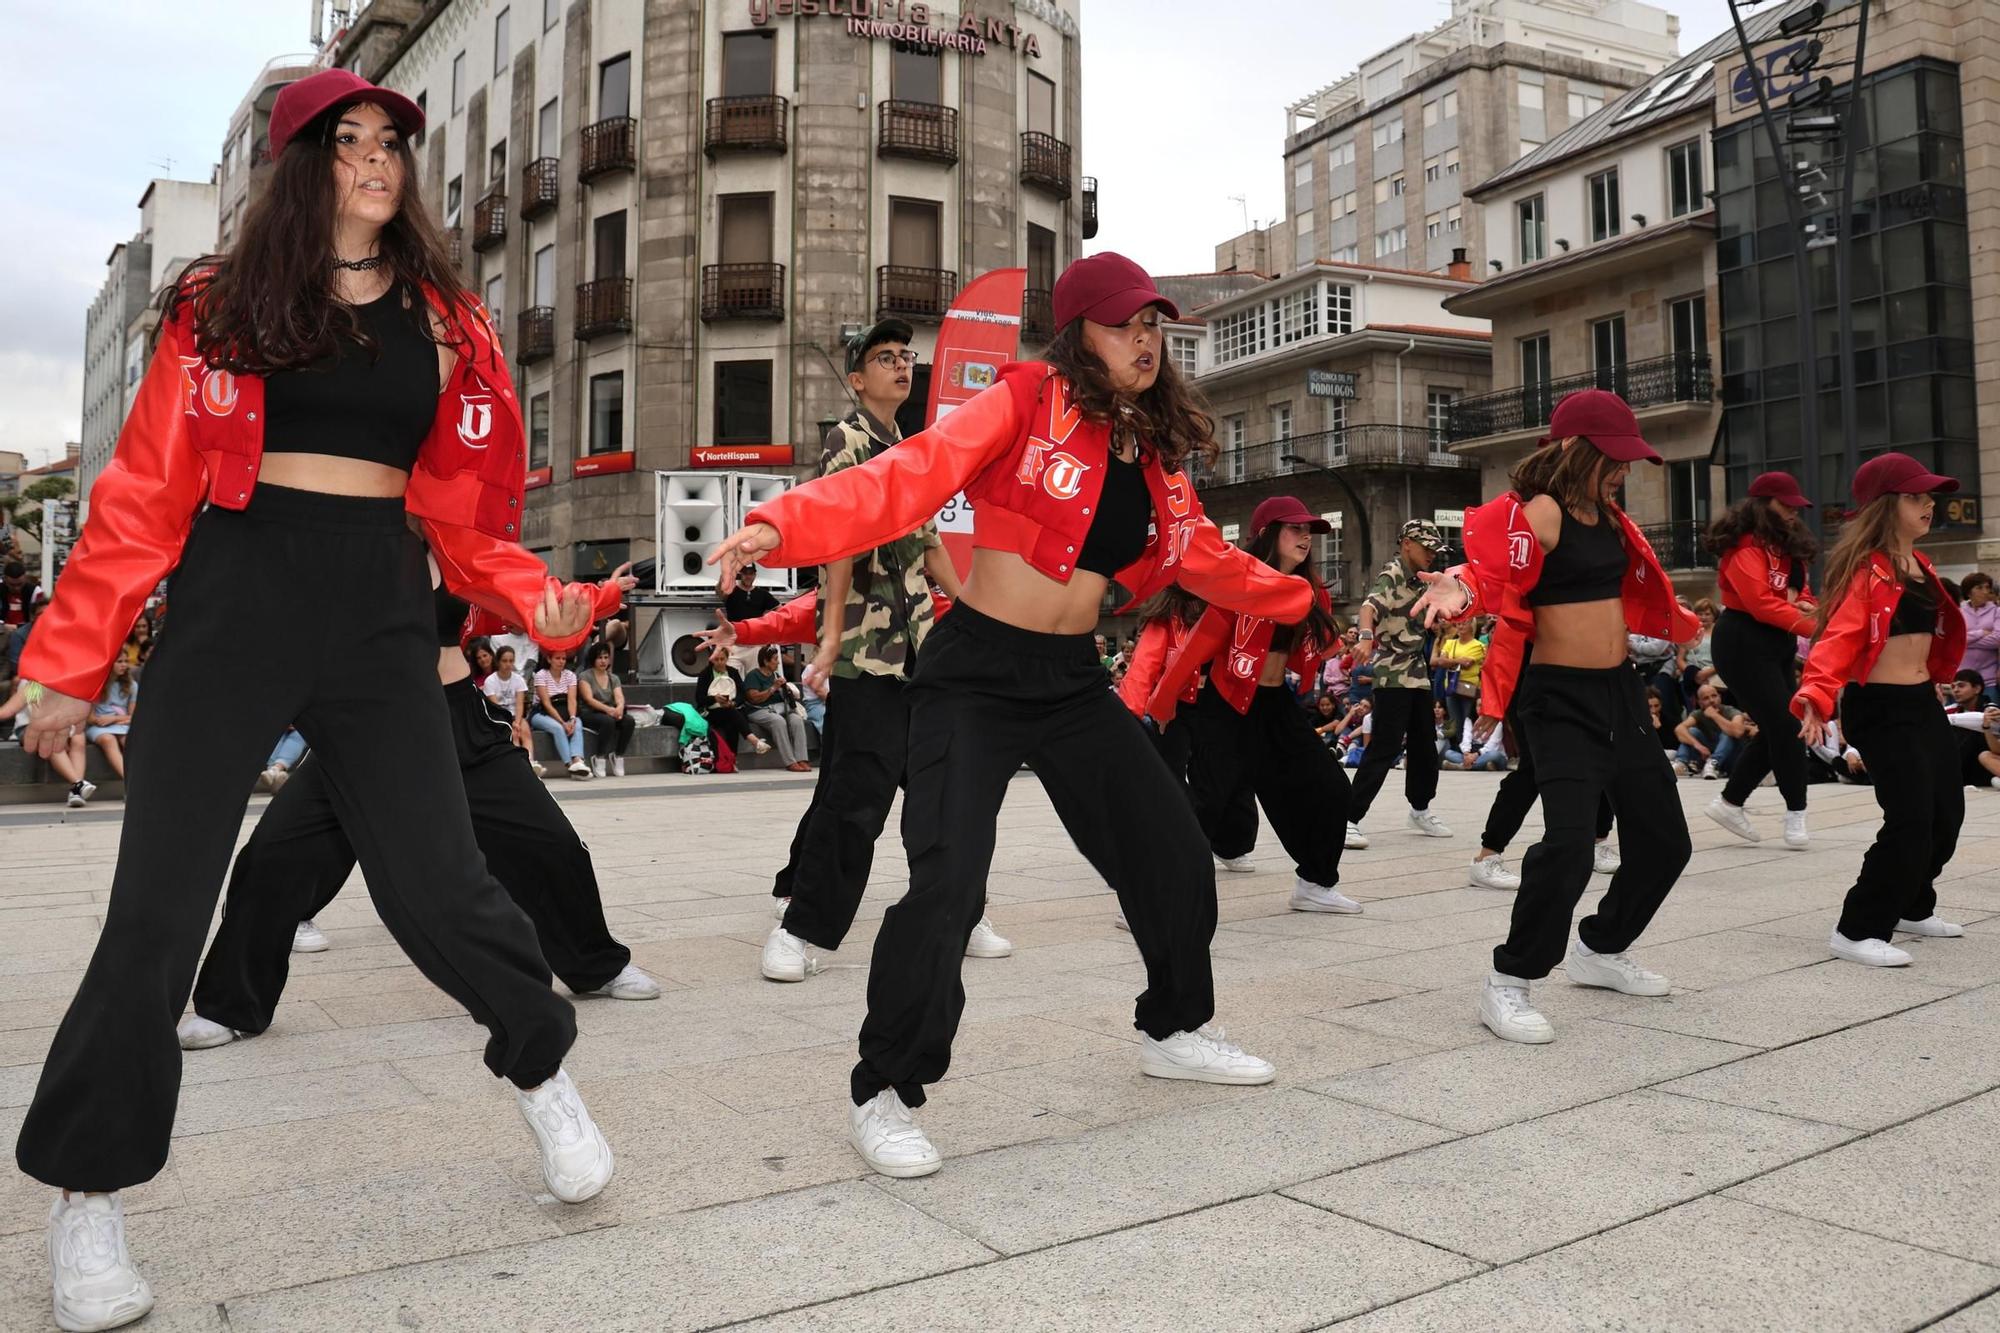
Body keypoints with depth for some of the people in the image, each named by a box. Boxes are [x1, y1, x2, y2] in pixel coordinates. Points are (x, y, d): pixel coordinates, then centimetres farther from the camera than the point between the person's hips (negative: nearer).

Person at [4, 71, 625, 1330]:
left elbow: (465, 510, 8)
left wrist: (534, 599, -9)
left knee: (439, 883, 0)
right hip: (234, 600, -1)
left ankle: (544, 1066, 26)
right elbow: (145, 494, 2)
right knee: (158, 908, 1)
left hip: (379, 610, 1)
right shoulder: (225, 304, 4)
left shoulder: (446, 321, 10)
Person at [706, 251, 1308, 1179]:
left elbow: (1202, 559, 25)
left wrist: (1294, 598, 34)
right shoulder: (1026, 404, -10)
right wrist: (781, 526, -38)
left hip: (1074, 684, 7)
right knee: (946, 885, -16)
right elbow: (909, 477, -23)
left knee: (1172, 851, 11)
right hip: (975, 676, -7)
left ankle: (1174, 1030, 35)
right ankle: (884, 1095, 4)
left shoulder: (1154, 450, 10)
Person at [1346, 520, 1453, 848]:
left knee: (1424, 744, 16)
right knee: (1385, 747, -14)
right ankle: (1350, 818, -14)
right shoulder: (1391, 575, -11)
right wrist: (1366, 637, -50)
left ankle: (1420, 811, 33)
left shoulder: (1419, 581, 14)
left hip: (1418, 673, 9)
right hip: (1393, 675, -9)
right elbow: (1370, 605, -32)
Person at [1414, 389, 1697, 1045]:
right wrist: (1458, 589, -50)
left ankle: (1600, 949, 36)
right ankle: (1508, 984, -4)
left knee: (1664, 838, 15)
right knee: (1568, 843, -20)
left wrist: (1680, 623, 43)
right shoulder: (1537, 512, -13)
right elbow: (1492, 575, -28)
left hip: (1620, 691, 9)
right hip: (1562, 698, -9)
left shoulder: (1608, 515, 11)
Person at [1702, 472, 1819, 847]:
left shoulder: (1791, 544, 15)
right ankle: (1796, 815, 0)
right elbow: (1760, 603, -23)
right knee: (1785, 727, -9)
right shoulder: (1745, 545, -14)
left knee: (1775, 729, 10)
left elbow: (1801, 590, 16)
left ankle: (1730, 802, 21)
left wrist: (1805, 606, -9)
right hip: (1745, 644, -9)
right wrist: (1812, 626, -25)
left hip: (1779, 644, 9)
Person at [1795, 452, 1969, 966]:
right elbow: (1840, 636, -27)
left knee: (1947, 811, 17)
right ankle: (1857, 932, -5)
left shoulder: (1919, 564, 13)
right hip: (1880, 708, -10)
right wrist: (1816, 696, -40)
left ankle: (1913, 907, 37)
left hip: (1922, 702, 10)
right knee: (1911, 819, -14)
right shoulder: (1865, 568, -15)